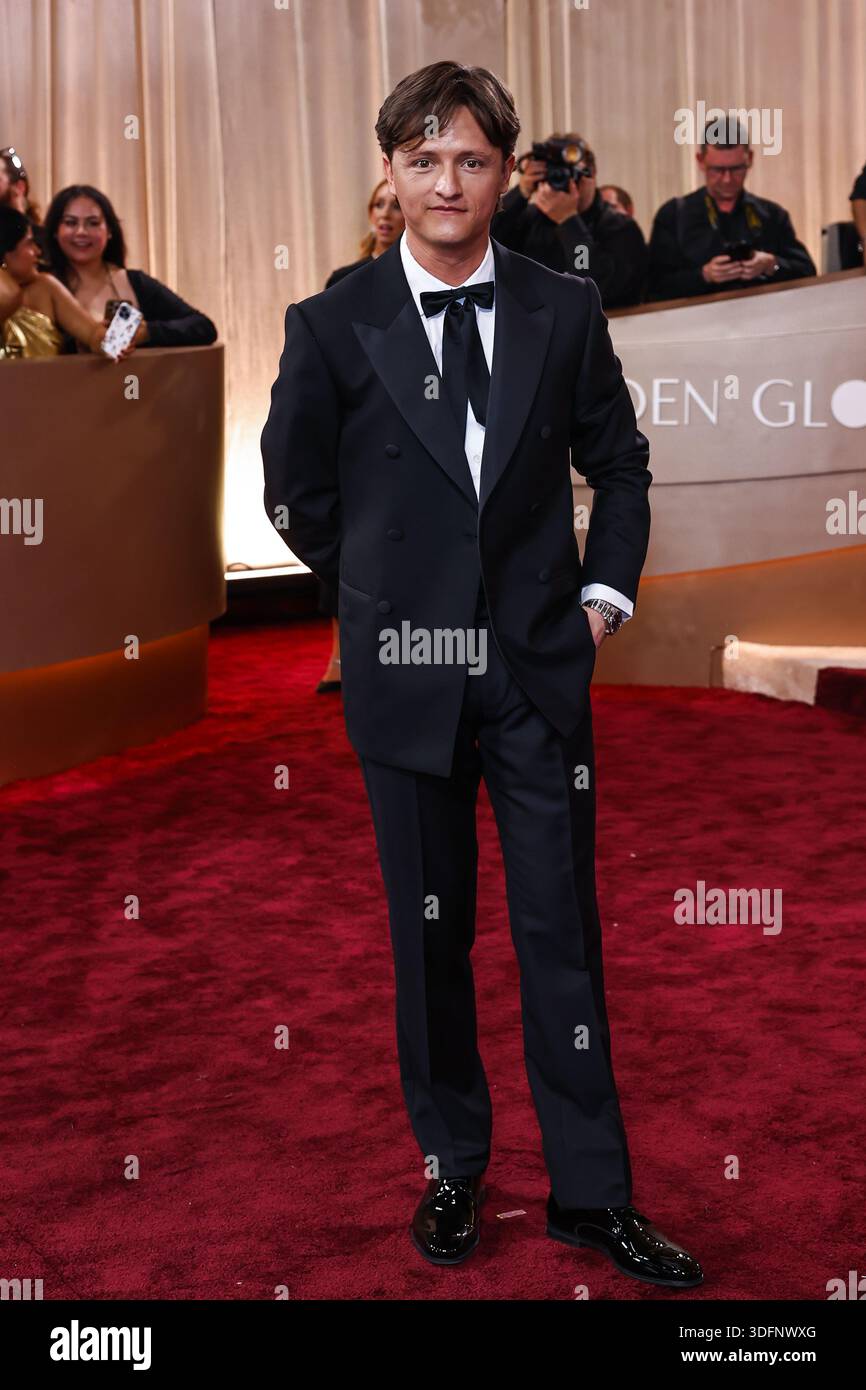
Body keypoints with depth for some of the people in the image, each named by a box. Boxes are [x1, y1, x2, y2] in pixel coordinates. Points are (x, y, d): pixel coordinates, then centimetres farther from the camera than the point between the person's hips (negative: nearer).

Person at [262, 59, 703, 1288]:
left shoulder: (565, 312, 1)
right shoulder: (335, 325, -3)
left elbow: (620, 465, 13)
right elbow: (296, 493, 9)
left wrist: (604, 593, 5)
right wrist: (380, 592, 9)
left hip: (541, 669, 1)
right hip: (407, 676, 0)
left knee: (562, 930, 4)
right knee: (430, 932, 10)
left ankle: (592, 1194, 15)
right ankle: (452, 1166, 26)